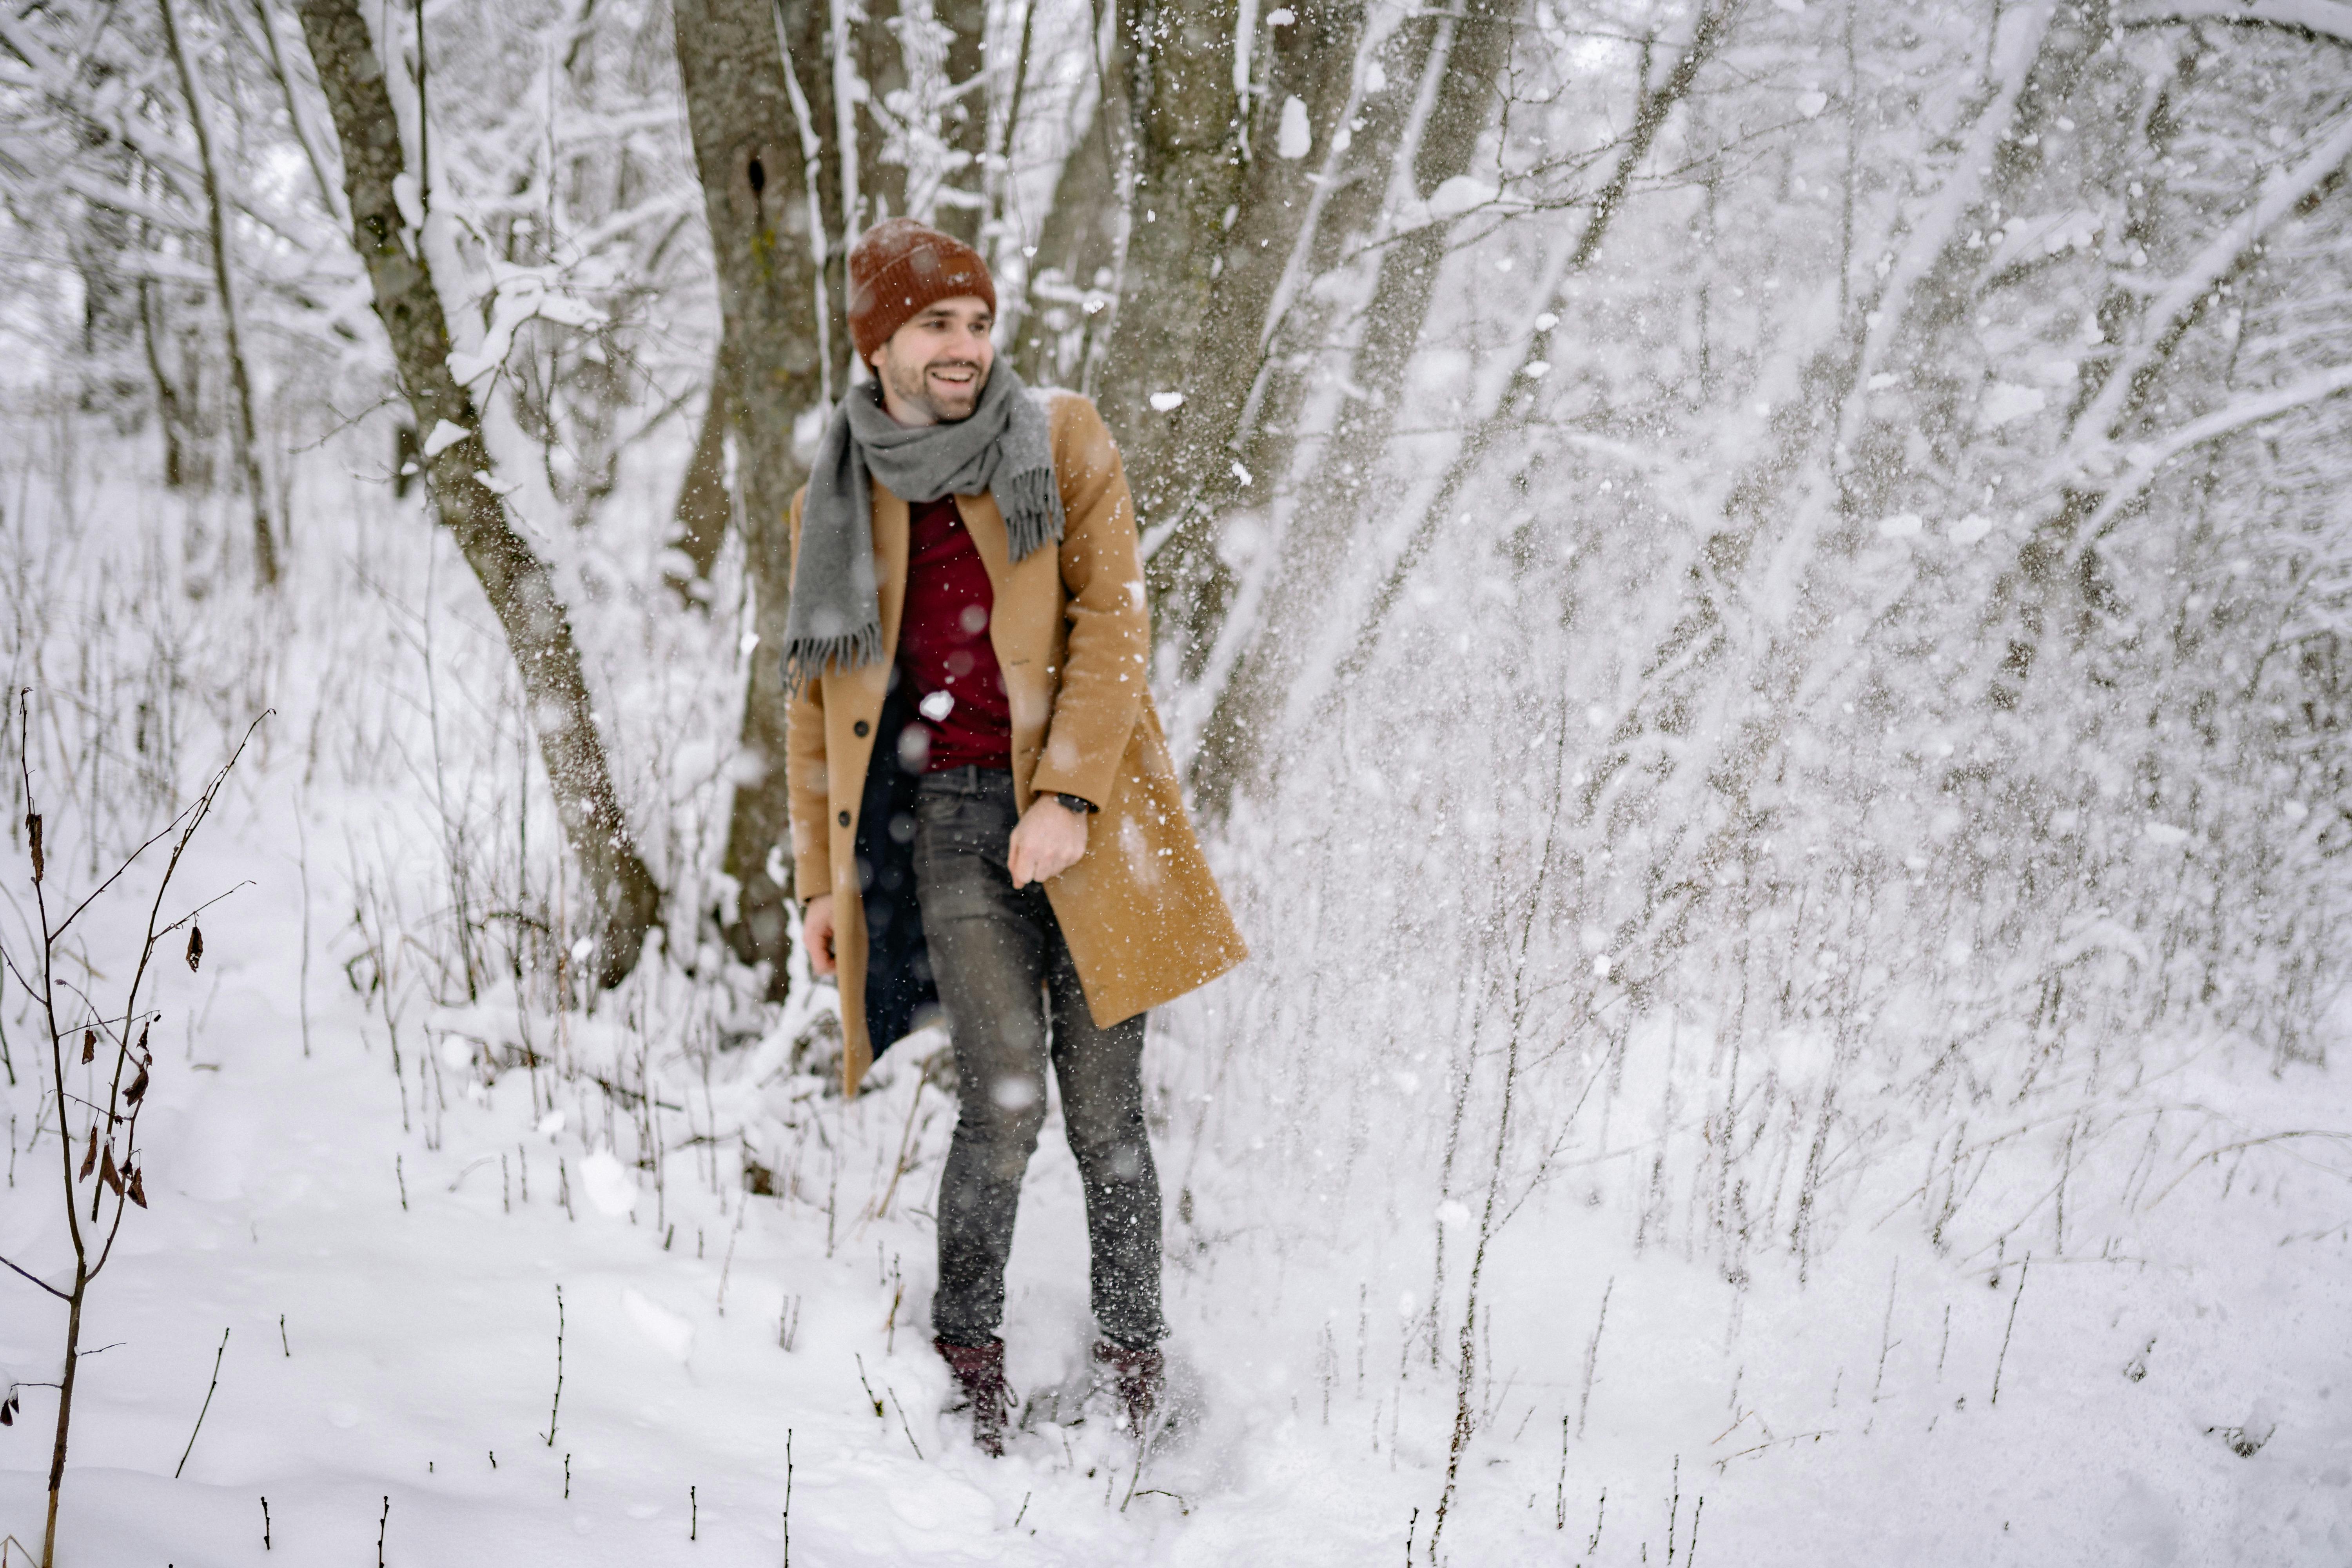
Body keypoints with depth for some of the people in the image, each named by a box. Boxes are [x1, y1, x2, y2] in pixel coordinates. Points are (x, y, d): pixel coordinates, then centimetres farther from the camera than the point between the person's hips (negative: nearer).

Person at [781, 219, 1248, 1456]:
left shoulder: (1063, 443, 4)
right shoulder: (837, 502, 10)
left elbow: (1113, 626, -4)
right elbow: (820, 698, 16)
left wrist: (1067, 794, -14)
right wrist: (823, 878, 13)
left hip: (1087, 810, 0)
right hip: (953, 815, 0)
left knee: (1104, 1112, 1)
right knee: (1007, 1097, -13)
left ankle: (1133, 1370, 16)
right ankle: (965, 1356, 5)